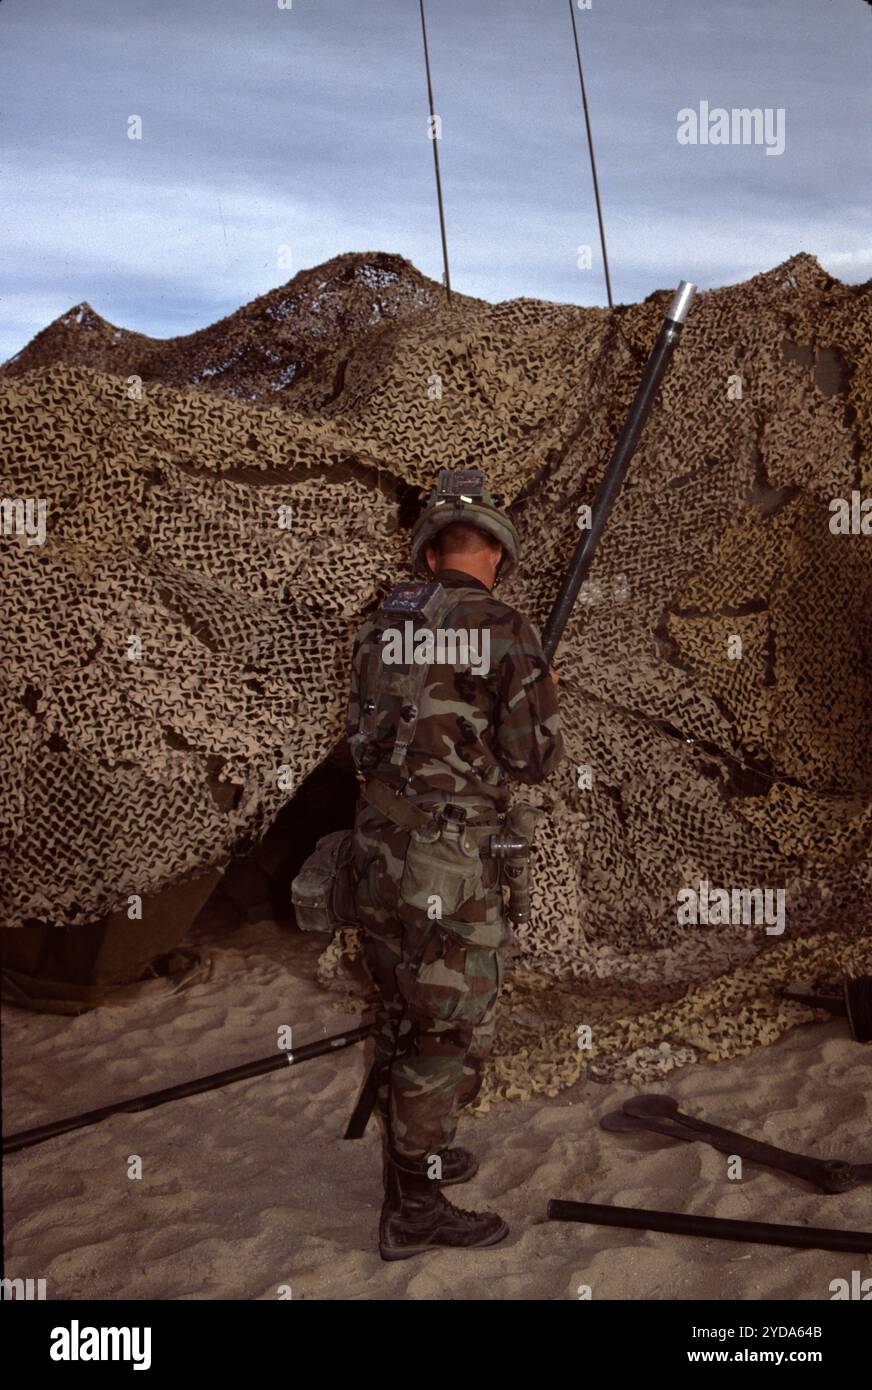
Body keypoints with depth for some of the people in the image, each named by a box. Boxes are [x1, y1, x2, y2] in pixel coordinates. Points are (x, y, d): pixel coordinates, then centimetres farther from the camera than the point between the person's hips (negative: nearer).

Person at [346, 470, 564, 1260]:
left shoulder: (383, 624, 7)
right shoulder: (504, 630, -11)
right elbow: (535, 760, -10)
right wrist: (543, 701, 10)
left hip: (379, 839, 7)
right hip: (449, 851, -7)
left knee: (402, 1011, 20)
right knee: (452, 1026, 4)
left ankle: (416, 1154, 37)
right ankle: (415, 1210, 13)